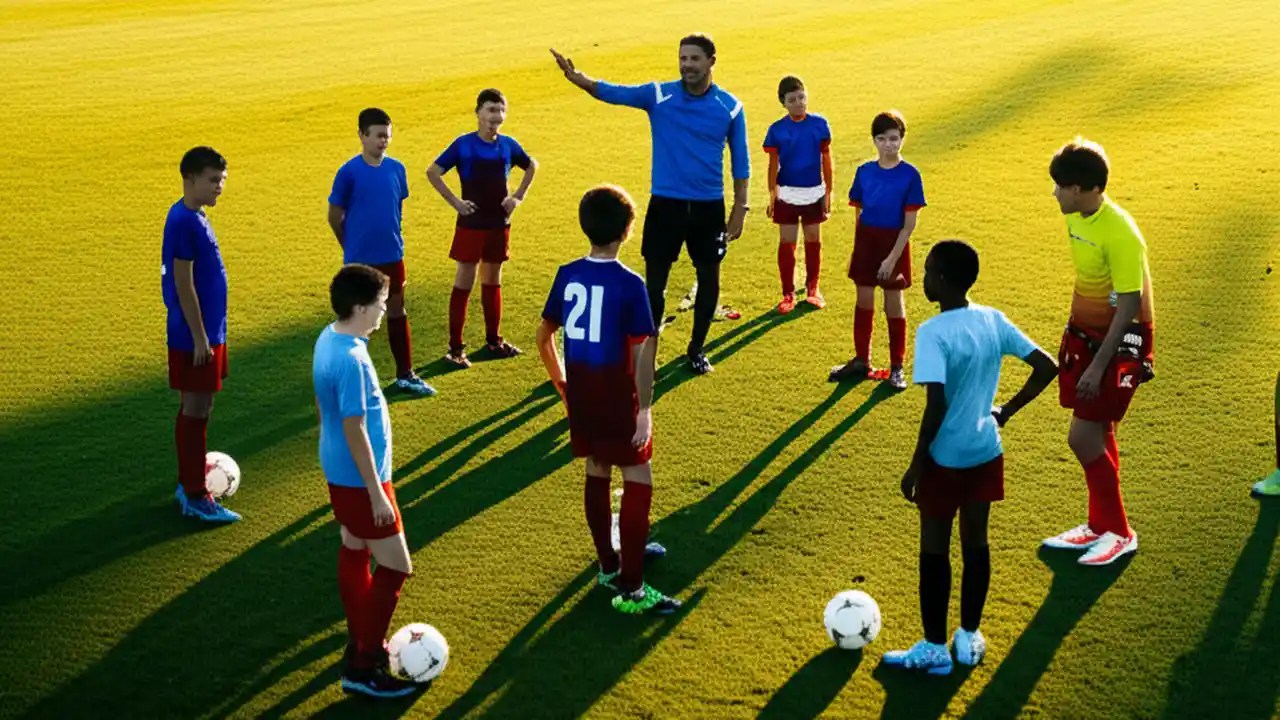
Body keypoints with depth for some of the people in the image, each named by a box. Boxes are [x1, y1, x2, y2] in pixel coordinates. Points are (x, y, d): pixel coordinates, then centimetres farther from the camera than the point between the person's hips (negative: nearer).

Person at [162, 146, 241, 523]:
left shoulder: (195, 217, 11)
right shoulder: (183, 222, -18)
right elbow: (183, 285, -20)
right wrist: (199, 337, -19)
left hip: (209, 333, 9)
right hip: (194, 337, -9)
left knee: (198, 408, 15)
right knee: (195, 410, -3)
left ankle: (189, 483, 25)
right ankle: (195, 496, 4)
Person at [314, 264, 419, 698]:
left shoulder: (328, 338, 1)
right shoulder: (351, 360, -29)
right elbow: (354, 430, -26)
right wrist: (376, 493, -20)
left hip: (338, 471, 10)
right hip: (360, 478, -10)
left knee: (354, 552, 21)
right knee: (396, 567, -2)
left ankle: (360, 644, 36)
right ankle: (362, 669, 4)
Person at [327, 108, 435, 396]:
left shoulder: (397, 169, 0)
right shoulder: (349, 172, -13)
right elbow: (334, 216, -4)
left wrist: (391, 239, 14)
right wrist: (354, 247, 6)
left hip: (392, 256, 4)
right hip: (360, 260, -4)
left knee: (397, 312, 12)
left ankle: (405, 375, 22)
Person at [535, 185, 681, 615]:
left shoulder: (567, 275, 0)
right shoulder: (629, 285, -17)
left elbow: (543, 336, 8)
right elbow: (642, 354, -19)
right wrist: (645, 409, -13)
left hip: (580, 392, 6)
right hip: (617, 396, -6)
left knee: (596, 474, 19)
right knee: (638, 481, 2)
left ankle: (608, 568, 32)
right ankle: (631, 588, 0)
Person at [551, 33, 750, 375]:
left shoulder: (730, 106, -2)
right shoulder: (658, 95, -5)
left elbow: (740, 161, 5)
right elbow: (615, 93, -20)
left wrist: (739, 208, 1)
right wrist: (579, 79, -39)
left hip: (709, 207, 1)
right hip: (665, 204, -1)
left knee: (709, 280, 11)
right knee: (654, 282, 3)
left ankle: (697, 349, 29)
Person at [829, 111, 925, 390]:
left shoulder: (910, 175, -11)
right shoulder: (864, 172, 0)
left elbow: (909, 224, -11)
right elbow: (858, 214, 8)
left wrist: (892, 258, -15)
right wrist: (858, 247, 6)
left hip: (894, 244, -4)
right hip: (866, 240, 4)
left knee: (894, 304, 6)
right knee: (864, 302, 12)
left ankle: (897, 367, 17)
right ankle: (861, 361, 24)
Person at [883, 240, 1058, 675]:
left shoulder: (933, 333, -21)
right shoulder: (994, 321, -2)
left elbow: (936, 406, -26)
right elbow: (1046, 368, 2)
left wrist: (916, 465, -16)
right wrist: (1005, 412, 10)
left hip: (945, 459, -6)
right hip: (986, 453, 6)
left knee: (934, 549, 8)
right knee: (975, 542, 17)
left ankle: (934, 648, 16)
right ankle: (970, 637, 29)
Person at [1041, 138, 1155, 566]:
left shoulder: (1120, 234, -26)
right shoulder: (1077, 220, 1)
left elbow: (1129, 305, -24)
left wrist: (1098, 366, -23)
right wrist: (1072, 335, 19)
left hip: (1121, 340, -8)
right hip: (1087, 331, 8)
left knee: (1083, 437, -8)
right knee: (1098, 434, 15)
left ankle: (1119, 533, 9)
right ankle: (1099, 525, 28)